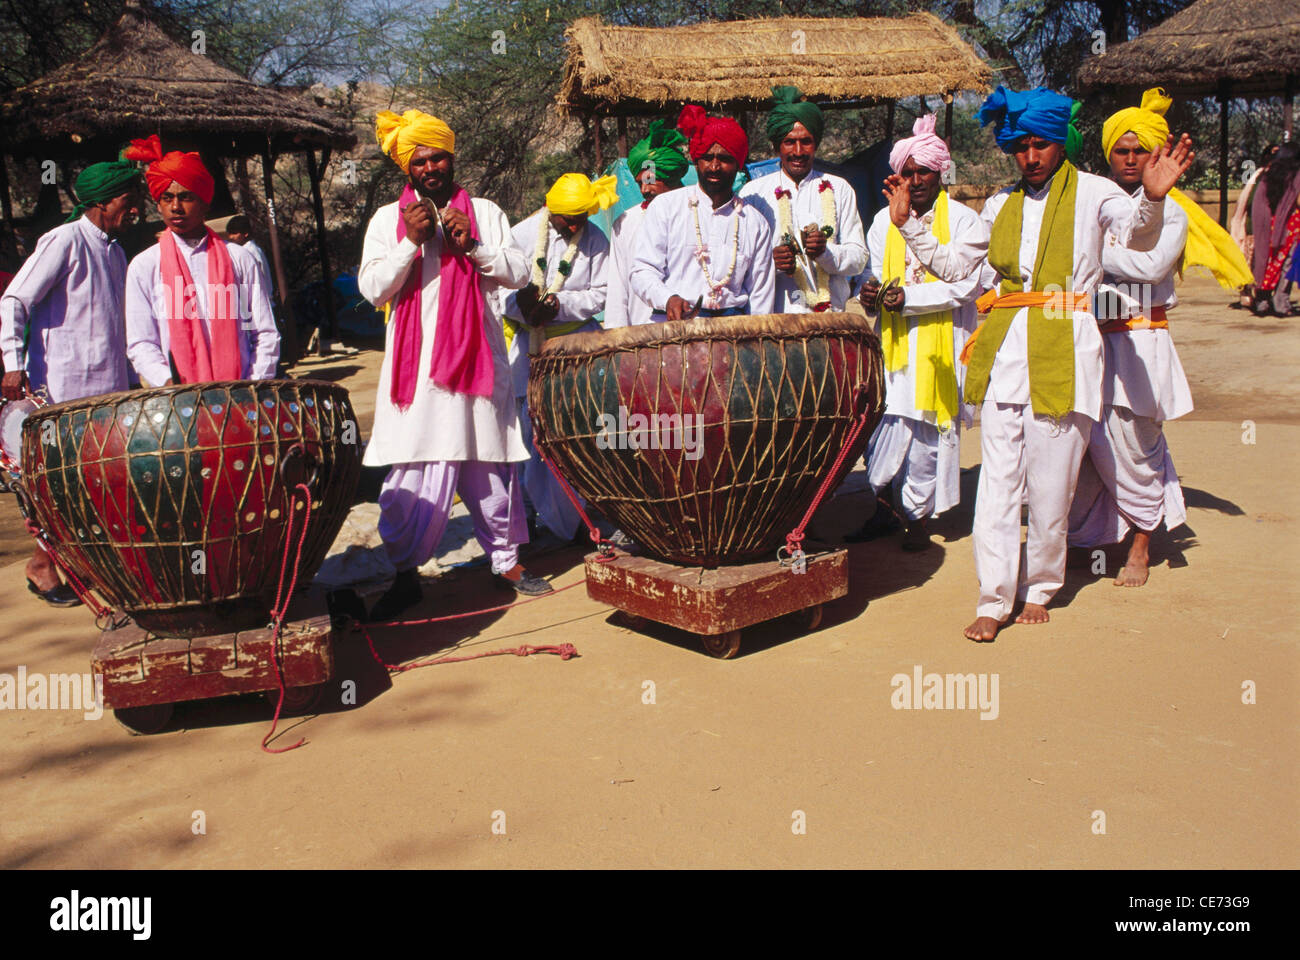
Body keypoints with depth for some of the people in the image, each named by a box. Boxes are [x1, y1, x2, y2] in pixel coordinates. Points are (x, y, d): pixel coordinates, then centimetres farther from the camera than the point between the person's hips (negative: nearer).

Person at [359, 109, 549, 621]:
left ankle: (506, 558, 22)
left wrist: (473, 246, -9)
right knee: (417, 471, -4)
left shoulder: (484, 212, 12)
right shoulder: (388, 219, 8)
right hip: (416, 363, -1)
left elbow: (519, 272, 5)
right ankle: (406, 573, 8)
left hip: (478, 358, 2)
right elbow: (373, 289, -1)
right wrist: (411, 241, -12)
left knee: (491, 462, 8)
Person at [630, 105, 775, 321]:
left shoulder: (755, 222, 17)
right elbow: (642, 272, 4)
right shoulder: (664, 207, 11)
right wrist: (668, 299, -14)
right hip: (673, 324, -3)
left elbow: (761, 294, 17)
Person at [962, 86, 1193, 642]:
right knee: (998, 477, -2)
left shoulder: (1091, 193, 5)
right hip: (1004, 352, 3)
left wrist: (1152, 199, -32)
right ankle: (993, 600, 3)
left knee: (1050, 481, 1)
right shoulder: (1000, 206, 18)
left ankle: (1039, 589, 19)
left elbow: (1138, 235, -11)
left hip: (1064, 350, -3)